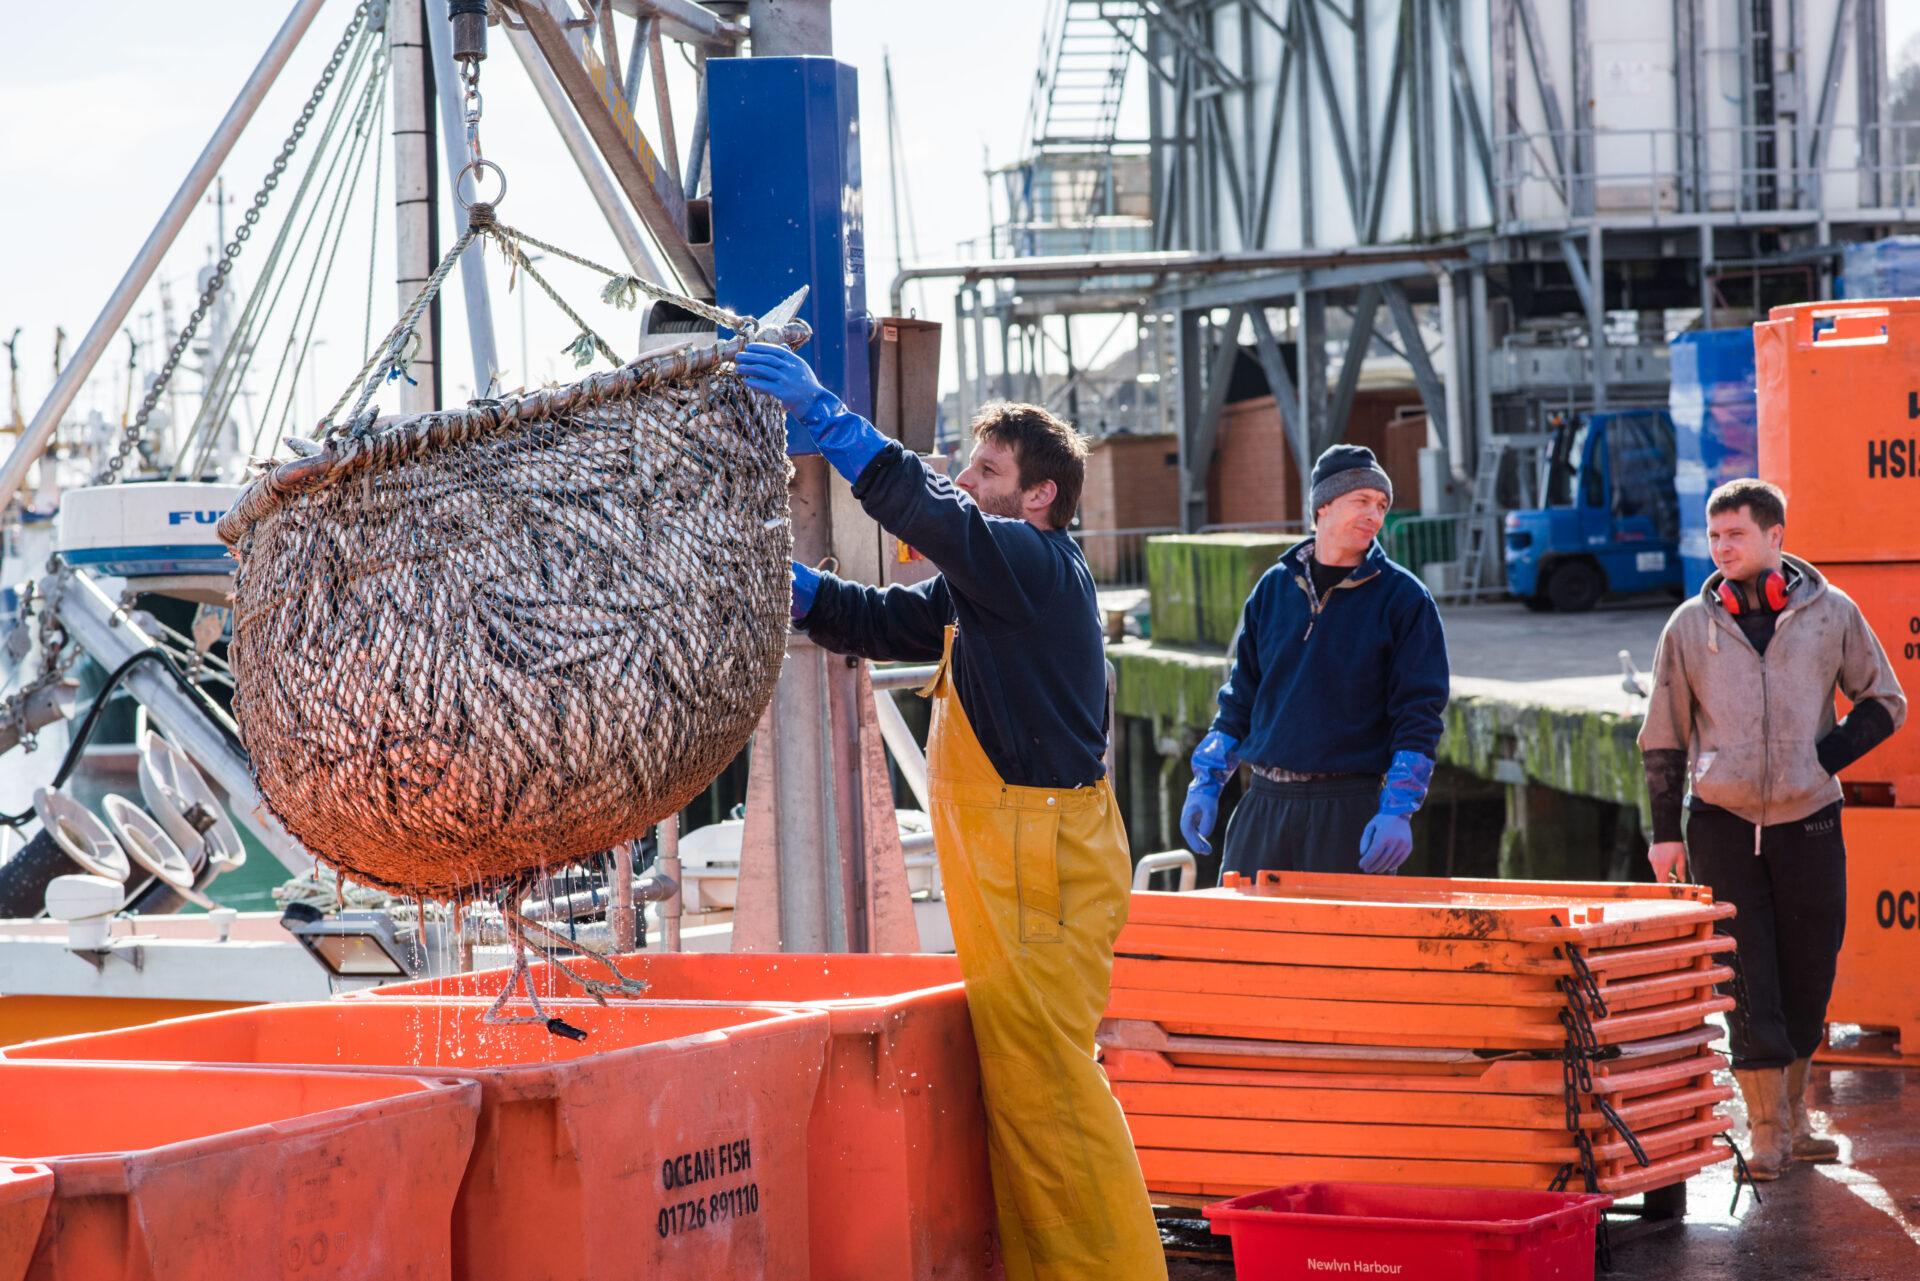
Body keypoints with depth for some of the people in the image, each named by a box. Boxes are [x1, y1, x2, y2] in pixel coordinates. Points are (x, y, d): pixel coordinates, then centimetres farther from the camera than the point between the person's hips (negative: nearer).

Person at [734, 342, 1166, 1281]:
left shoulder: (1034, 563, -12)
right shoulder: (983, 585, 20)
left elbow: (924, 508, -25)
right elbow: (880, 621, 18)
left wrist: (821, 411, -25)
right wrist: (779, 577, 3)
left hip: (1044, 861, -11)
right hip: (1003, 857, 11)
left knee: (1041, 1073, -10)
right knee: (1012, 1072, 13)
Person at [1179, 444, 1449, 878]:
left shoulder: (1404, 598, -1)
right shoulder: (1274, 587, 11)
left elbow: (1418, 714, -4)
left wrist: (1397, 811, -13)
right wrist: (1206, 784, 10)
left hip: (1348, 810, -4)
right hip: (1263, 804, 4)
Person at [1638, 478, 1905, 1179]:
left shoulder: (1831, 614, 1)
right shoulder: (1691, 626, 3)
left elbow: (1884, 702, 10)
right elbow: (1664, 734, 8)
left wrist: (1825, 757, -4)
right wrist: (1666, 831, 3)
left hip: (1808, 820, 1)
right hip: (1722, 823, 0)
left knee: (1808, 971, 6)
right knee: (1745, 975, -5)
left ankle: (1793, 1114, 22)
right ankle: (1766, 1127, 1)